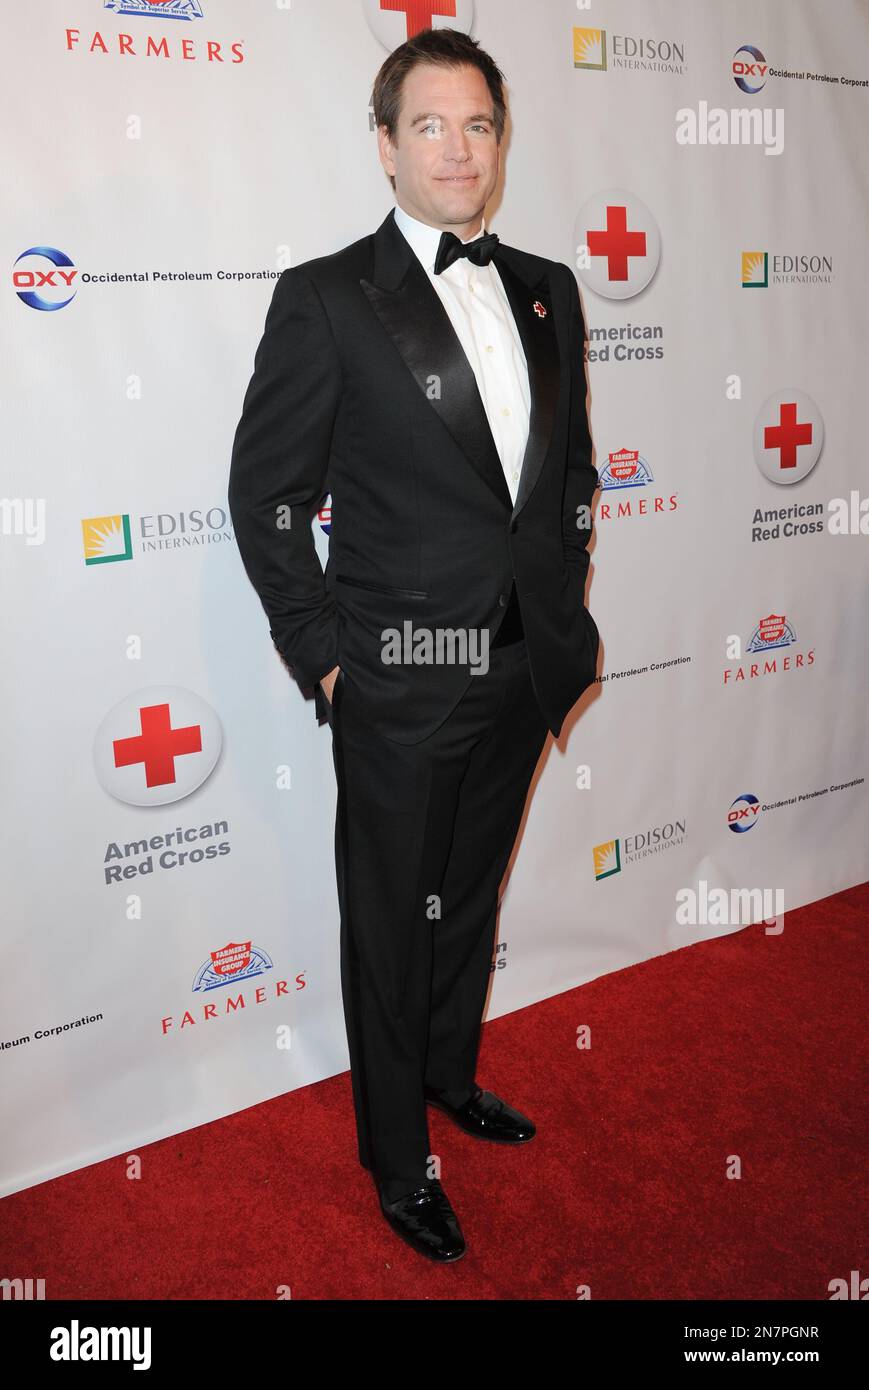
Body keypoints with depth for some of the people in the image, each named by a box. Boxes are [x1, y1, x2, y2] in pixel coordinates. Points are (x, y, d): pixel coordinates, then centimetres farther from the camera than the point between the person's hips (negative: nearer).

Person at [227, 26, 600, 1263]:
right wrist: (320, 653, -10)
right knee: (392, 921, 11)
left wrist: (565, 608, 11)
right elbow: (266, 492, -7)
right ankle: (399, 1159, 33)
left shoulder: (548, 290, 8)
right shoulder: (326, 299, -9)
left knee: (472, 895, 23)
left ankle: (452, 1073, 48)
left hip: (523, 668, 6)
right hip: (401, 682, -5)